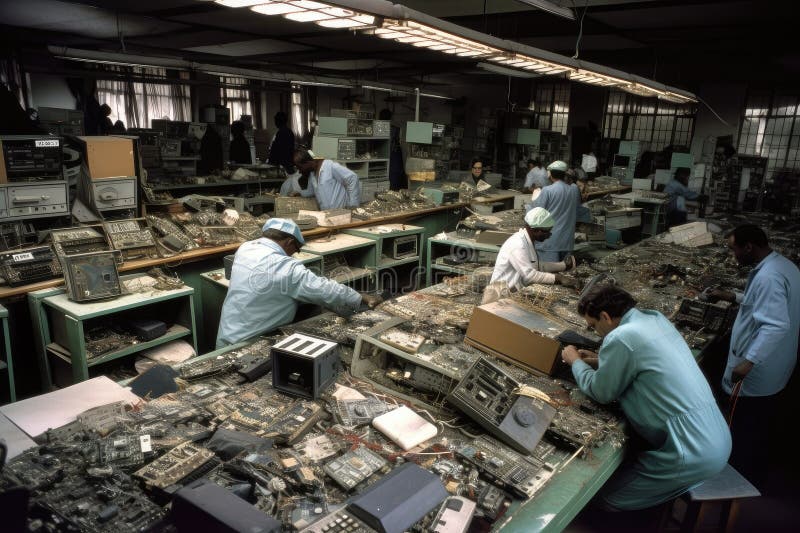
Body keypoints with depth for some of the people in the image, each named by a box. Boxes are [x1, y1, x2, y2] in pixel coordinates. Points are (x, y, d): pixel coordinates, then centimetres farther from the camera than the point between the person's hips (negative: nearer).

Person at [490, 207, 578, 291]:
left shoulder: (528, 240, 5)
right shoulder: (518, 245, -22)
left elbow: (538, 266, 14)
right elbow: (529, 275, -26)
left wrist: (563, 265, 10)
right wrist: (558, 278, -26)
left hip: (518, 289, 9)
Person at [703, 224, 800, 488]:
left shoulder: (769, 276, -28)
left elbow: (776, 325, -35)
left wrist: (748, 362, -35)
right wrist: (732, 296, 15)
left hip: (759, 372, -10)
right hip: (773, 368, 10)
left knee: (743, 431, 7)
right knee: (760, 424, 25)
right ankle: (752, 470, 42)